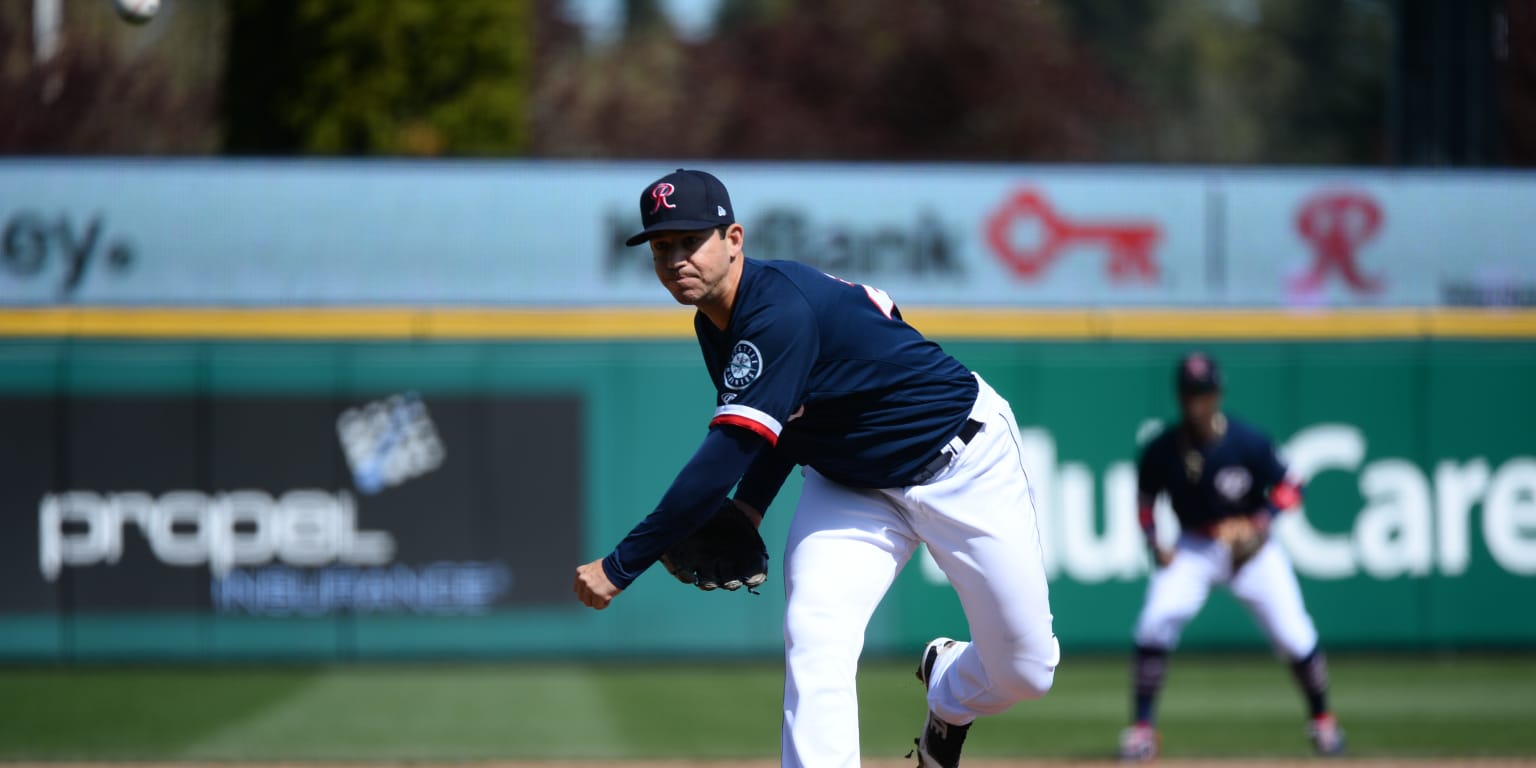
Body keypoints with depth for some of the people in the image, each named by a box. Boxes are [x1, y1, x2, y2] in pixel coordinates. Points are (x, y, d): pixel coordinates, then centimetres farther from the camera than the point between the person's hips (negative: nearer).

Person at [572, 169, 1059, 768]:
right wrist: (749, 509, -7)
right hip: (850, 486, 7)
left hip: (965, 462, -7)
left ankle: (948, 698, 35)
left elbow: (725, 457, -39)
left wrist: (621, 566, -37)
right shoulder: (714, 324, -6)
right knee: (813, 646, -18)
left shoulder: (780, 311, -35)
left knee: (1026, 672, 1)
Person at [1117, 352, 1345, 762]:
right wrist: (1155, 545, -10)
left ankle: (1321, 718, 23)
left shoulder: (1247, 443, -19)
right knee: (1156, 621, -21)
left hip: (1250, 545, -1)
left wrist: (1258, 521, -26)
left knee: (1293, 635, -5)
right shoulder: (1161, 451, -13)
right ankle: (1142, 727, -10)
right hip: (1194, 548, 1)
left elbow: (1288, 489, -10)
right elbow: (1145, 499, 4)